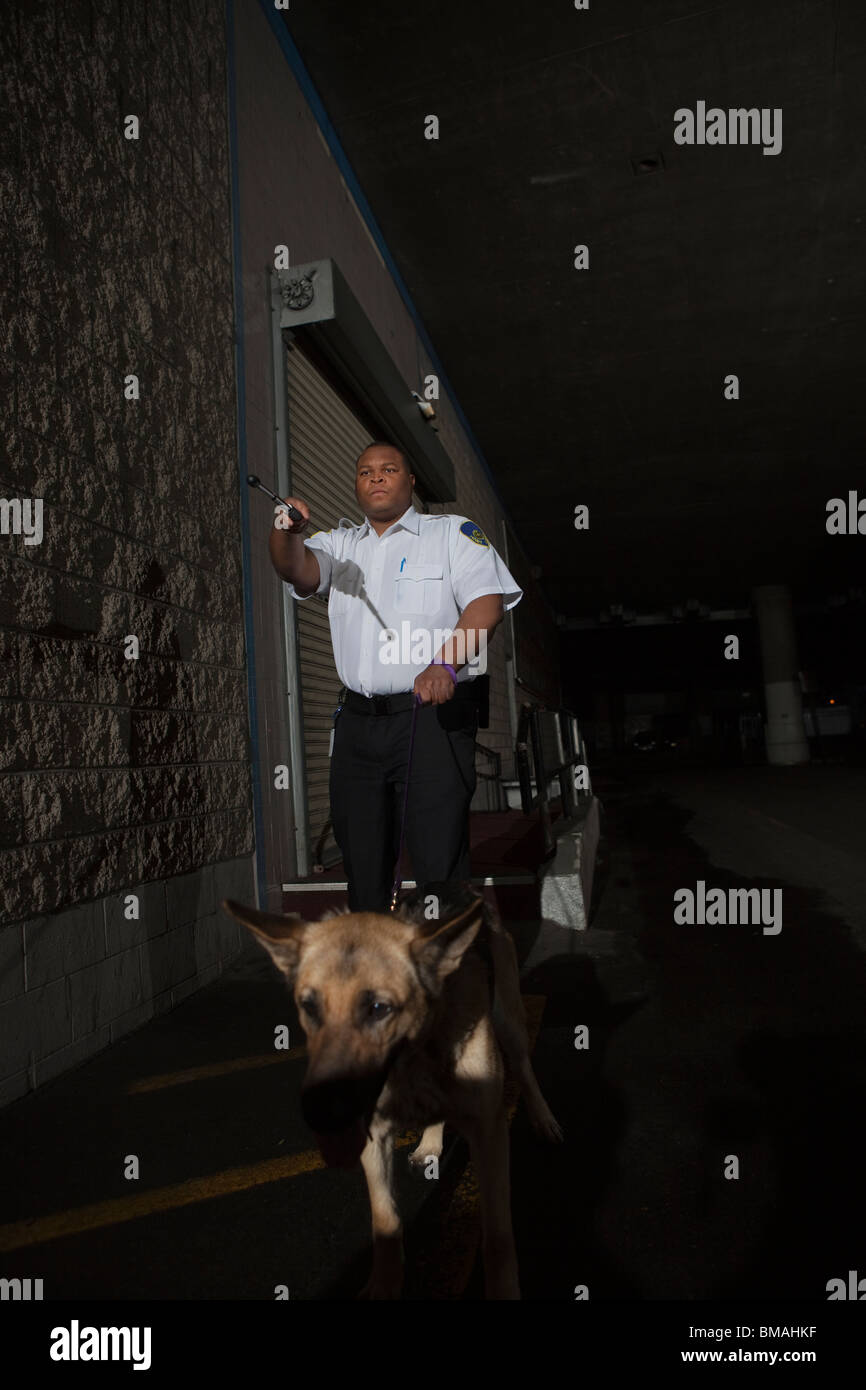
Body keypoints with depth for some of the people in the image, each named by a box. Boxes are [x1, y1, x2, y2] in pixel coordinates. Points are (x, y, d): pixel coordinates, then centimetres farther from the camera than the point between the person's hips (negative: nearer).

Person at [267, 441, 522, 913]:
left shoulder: (454, 533, 6)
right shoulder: (340, 544, 18)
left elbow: (486, 604, -8)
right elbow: (299, 569, -2)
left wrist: (445, 664, -25)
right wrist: (286, 533, -25)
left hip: (432, 715, -4)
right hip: (357, 721, 5)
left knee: (439, 860, -6)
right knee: (361, 860, 14)